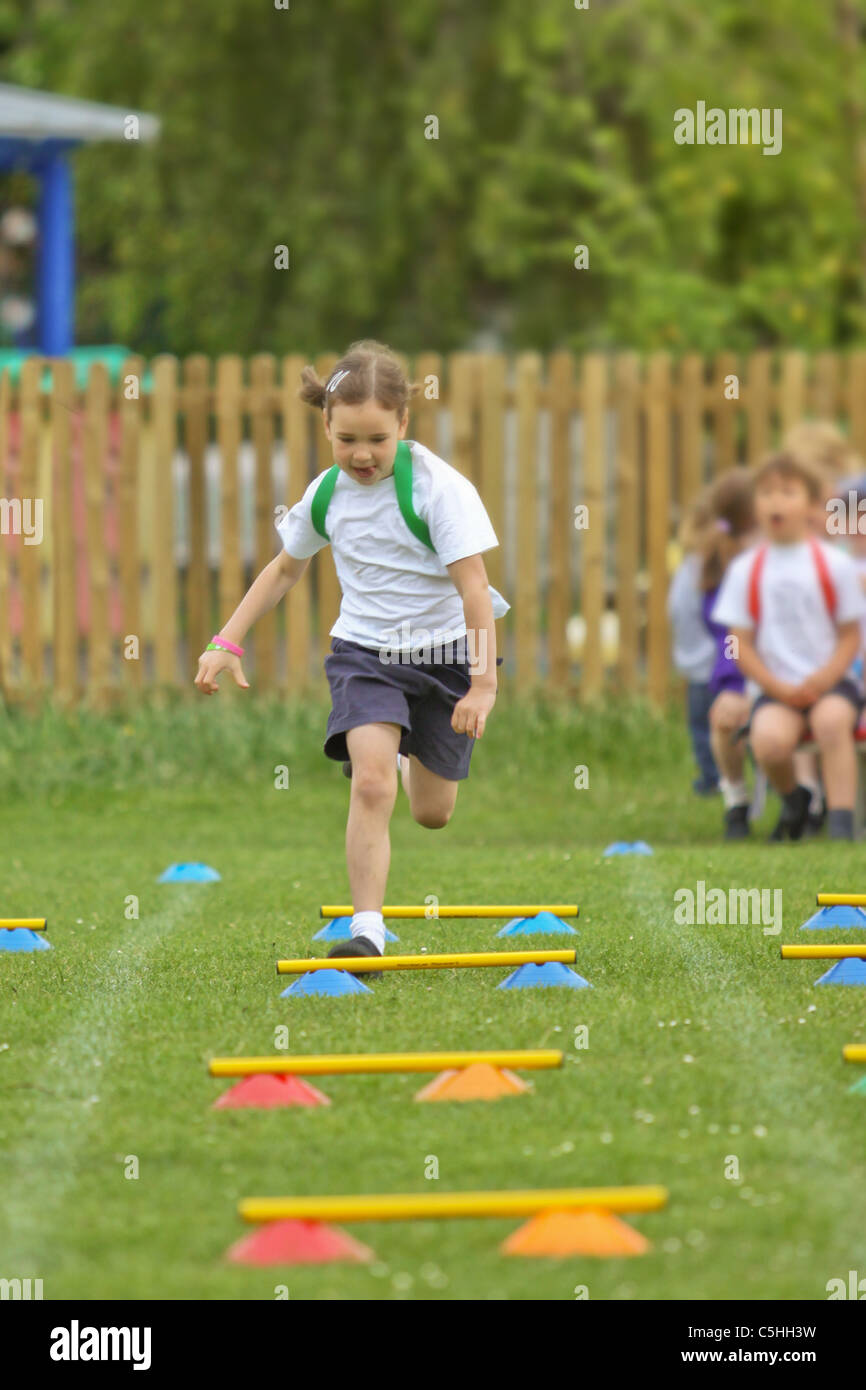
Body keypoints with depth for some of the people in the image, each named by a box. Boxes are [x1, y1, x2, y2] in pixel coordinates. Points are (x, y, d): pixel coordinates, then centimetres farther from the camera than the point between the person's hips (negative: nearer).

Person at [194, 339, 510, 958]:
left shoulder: (438, 486, -18)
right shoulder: (327, 494, -3)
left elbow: (472, 584, -18)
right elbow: (286, 567, 15)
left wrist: (483, 683, -22)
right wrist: (228, 641, 11)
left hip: (445, 650, -2)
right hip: (364, 651, 2)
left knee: (433, 814, 11)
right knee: (371, 781, -22)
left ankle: (416, 759, 49)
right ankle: (367, 930, -22)